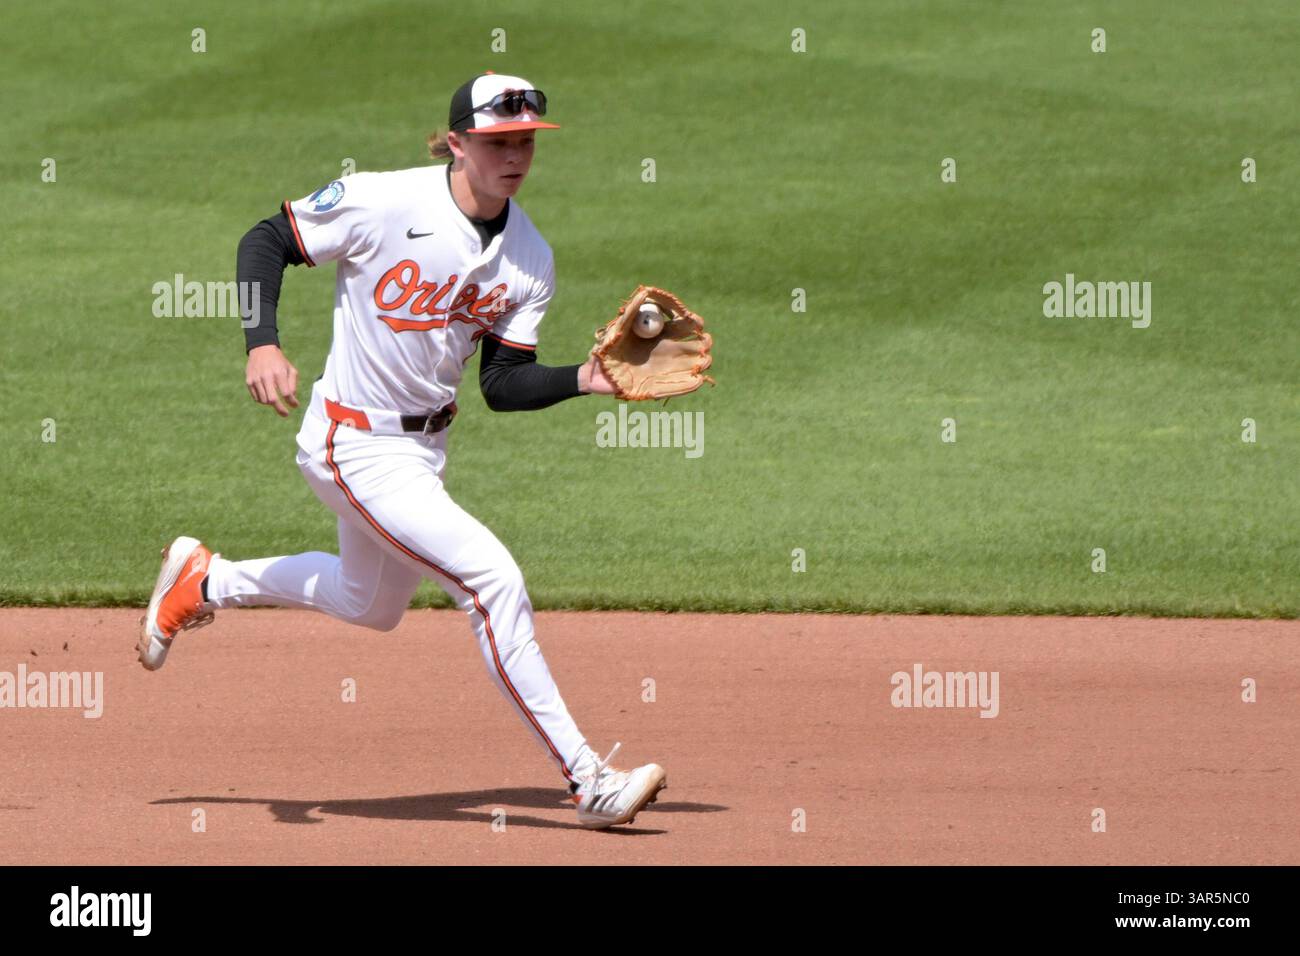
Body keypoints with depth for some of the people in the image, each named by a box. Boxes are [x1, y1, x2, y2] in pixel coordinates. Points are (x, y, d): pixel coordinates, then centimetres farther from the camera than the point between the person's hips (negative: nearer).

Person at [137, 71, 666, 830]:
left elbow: (504, 384, -2)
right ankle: (587, 780, -16)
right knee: (491, 576, -20)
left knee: (373, 605, 25)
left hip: (425, 445, 8)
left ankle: (204, 580, 46)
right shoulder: (384, 203, -20)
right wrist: (262, 343, -25)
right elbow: (267, 241, -11)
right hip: (356, 447, -8)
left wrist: (583, 379, -20)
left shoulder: (530, 259, -4)